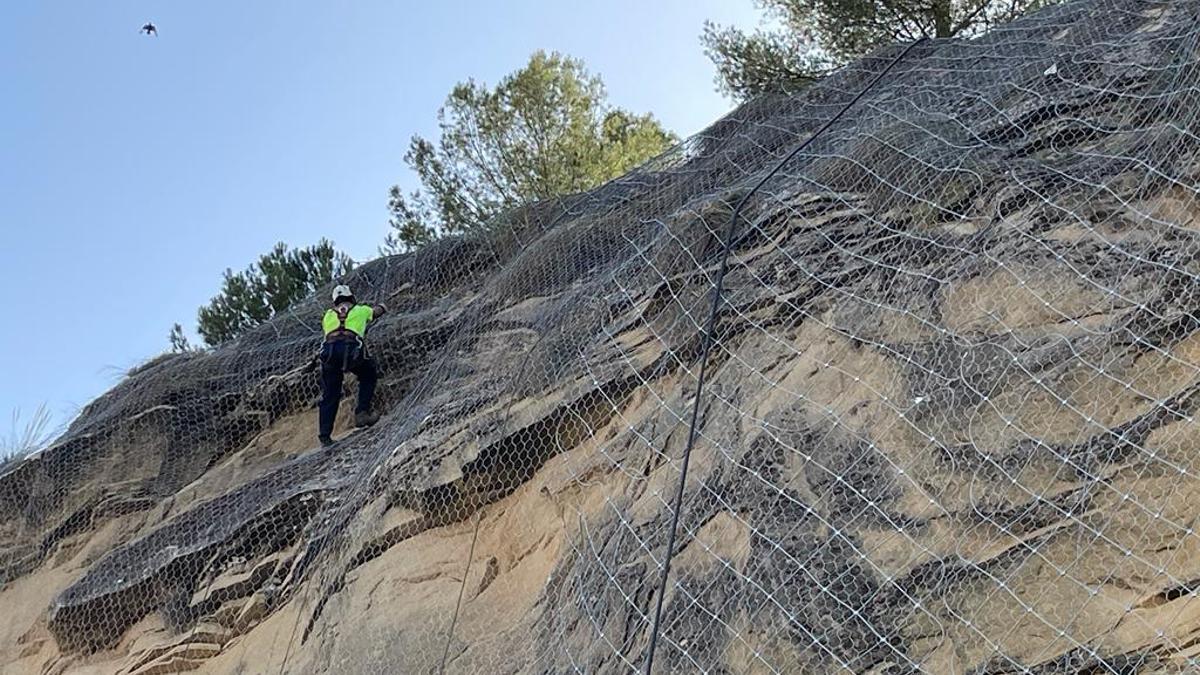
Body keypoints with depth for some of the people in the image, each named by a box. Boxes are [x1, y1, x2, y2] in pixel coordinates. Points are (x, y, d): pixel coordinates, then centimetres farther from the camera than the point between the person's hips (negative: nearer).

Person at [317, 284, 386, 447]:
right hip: (351, 348, -2)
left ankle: (324, 436, 10)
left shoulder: (328, 315, 29)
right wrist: (371, 309, 66)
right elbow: (381, 309, 43)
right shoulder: (360, 310, 26)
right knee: (369, 376, 26)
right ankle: (362, 412, 11)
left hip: (329, 350, 2)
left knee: (330, 395, 13)